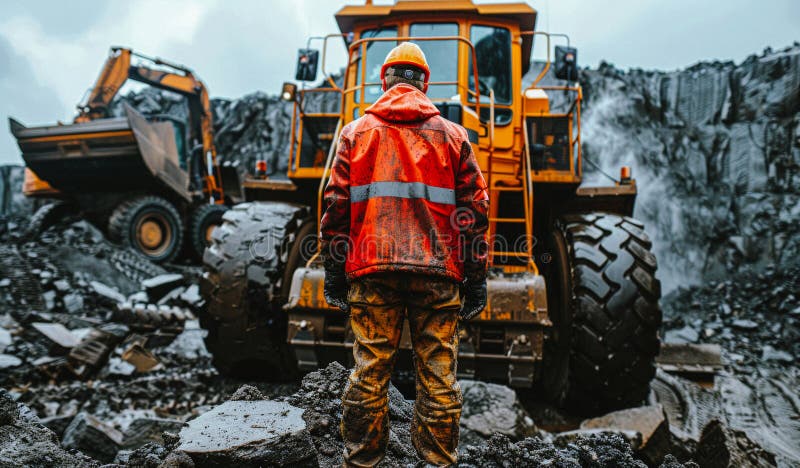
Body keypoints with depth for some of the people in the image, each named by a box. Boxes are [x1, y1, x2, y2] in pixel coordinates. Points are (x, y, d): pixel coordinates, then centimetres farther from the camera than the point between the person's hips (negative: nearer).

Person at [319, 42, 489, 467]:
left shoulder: (357, 132, 10)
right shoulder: (452, 134, 11)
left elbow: (335, 204, 4)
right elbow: (474, 208, 6)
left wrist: (333, 268, 8)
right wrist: (476, 278, 9)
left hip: (372, 269, 0)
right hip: (438, 272, 0)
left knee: (369, 371, 7)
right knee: (438, 375, 7)